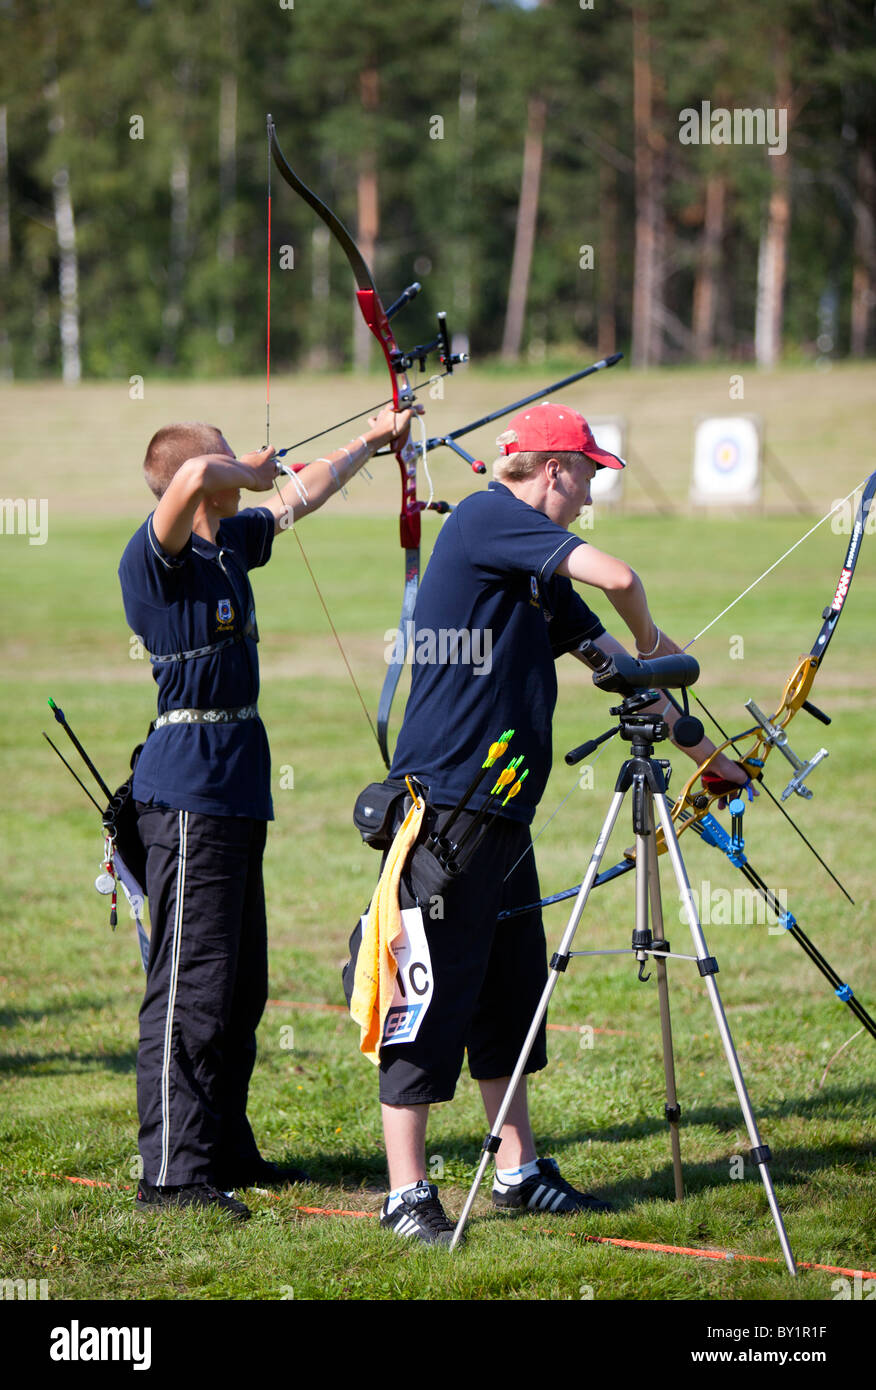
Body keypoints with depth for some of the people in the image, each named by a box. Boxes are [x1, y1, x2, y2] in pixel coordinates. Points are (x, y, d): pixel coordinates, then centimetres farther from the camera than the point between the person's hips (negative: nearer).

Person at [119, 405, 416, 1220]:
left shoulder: (231, 541, 13)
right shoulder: (156, 558, -14)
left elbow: (299, 497, 30)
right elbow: (196, 478, -33)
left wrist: (372, 442, 41)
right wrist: (251, 473, -12)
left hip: (235, 788, 10)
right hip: (188, 793, -10)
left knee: (240, 986, 14)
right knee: (193, 985, -10)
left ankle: (225, 1152, 23)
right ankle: (171, 1171, -9)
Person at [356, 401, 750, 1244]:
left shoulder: (535, 572, 17)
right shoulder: (486, 519, -10)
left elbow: (607, 661, 22)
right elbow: (616, 577, -20)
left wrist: (700, 749, 23)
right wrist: (651, 640, 0)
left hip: (502, 812, 10)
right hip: (444, 806, -10)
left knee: (510, 992, 15)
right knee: (433, 993, -5)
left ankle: (519, 1174, 24)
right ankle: (406, 1192, 0)